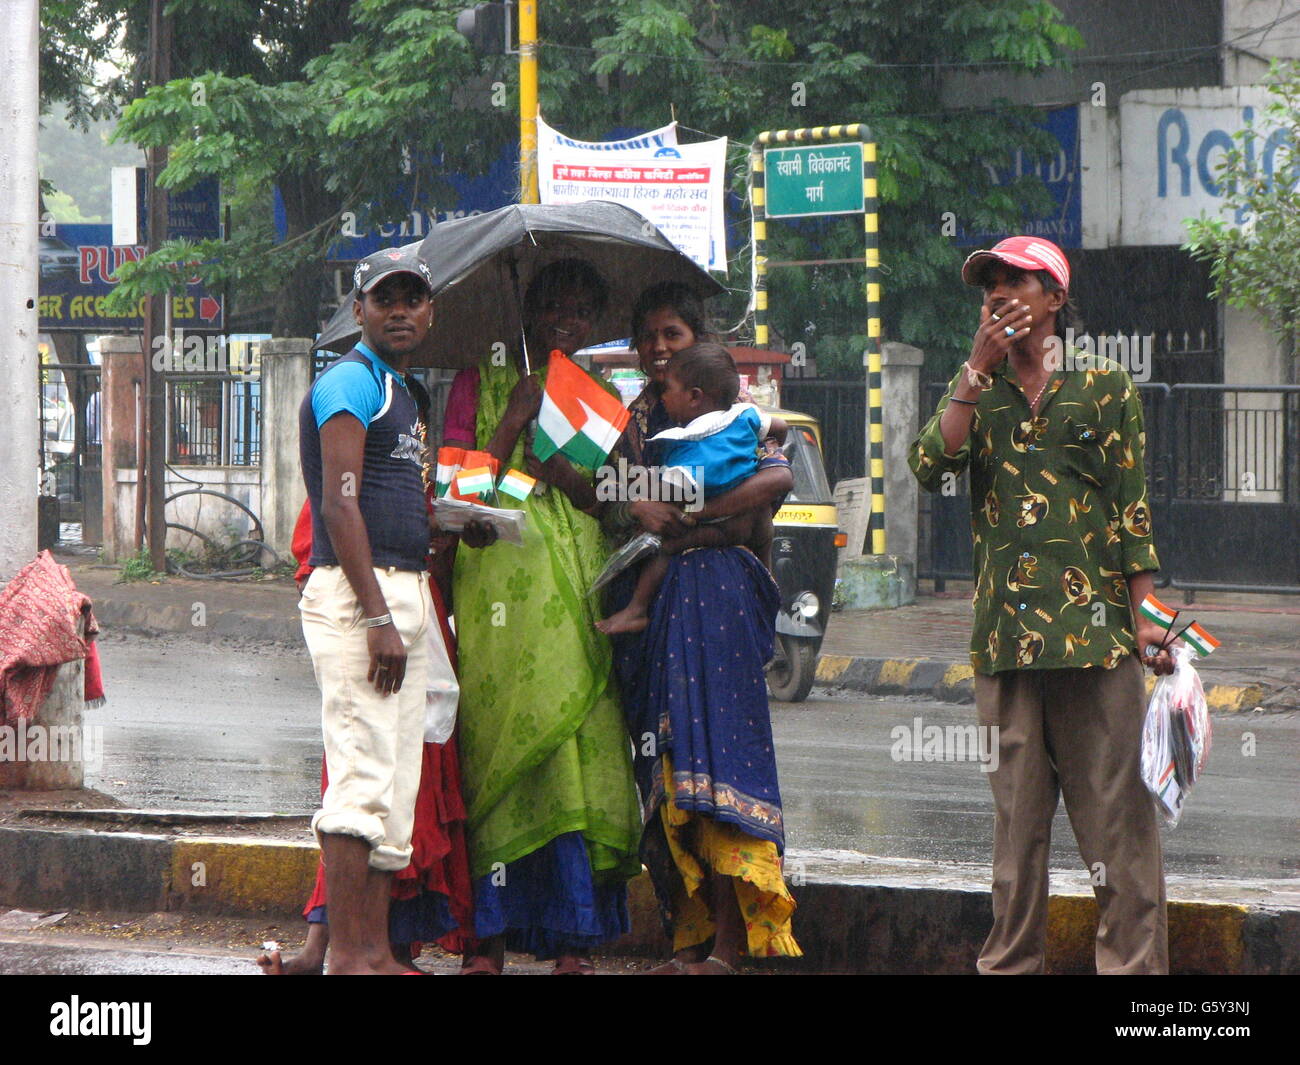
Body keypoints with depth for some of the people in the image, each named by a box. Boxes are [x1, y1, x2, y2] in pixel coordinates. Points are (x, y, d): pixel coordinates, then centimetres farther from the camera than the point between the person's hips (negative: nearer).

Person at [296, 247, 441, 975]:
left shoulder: (401, 394, 22)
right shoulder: (351, 384, -8)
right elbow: (340, 503, -17)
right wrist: (377, 616, -22)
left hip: (404, 594, 10)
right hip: (358, 593, -10)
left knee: (397, 786, 9)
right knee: (364, 778, -13)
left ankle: (377, 952, 11)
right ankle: (350, 956, -15)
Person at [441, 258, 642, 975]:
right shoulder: (481, 383, 10)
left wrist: (566, 474, -8)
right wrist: (516, 418, -10)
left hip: (579, 589, 3)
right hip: (499, 582, -3)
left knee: (582, 745, -7)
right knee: (499, 745, -10)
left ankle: (573, 942, -6)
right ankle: (489, 939, -9)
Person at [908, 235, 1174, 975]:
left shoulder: (1104, 387, 5)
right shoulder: (978, 391, 14)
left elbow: (1133, 507, 2)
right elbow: (933, 465, -4)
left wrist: (1145, 618, -4)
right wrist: (979, 369, -6)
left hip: (1093, 629, -3)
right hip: (1006, 630, 3)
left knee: (1113, 807, -4)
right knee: (1017, 810, 7)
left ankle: (1134, 960, -2)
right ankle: (1012, 959, 12)